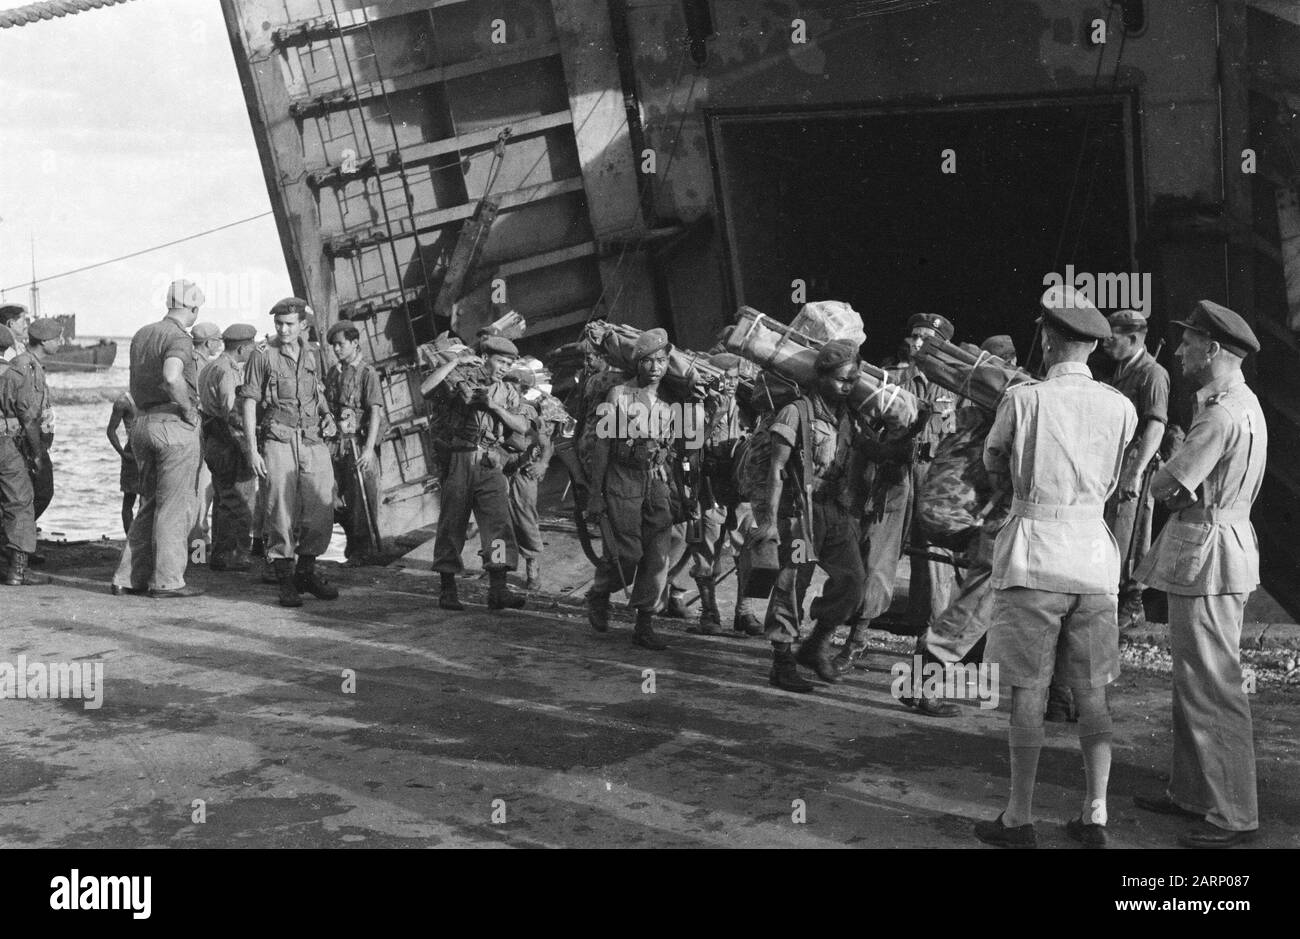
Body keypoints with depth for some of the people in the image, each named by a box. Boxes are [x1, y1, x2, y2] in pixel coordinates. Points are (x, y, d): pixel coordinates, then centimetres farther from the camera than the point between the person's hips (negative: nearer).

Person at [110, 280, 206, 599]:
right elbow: (171, 376, -33)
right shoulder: (179, 338, -14)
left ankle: (128, 577, 15)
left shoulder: (141, 334, 13)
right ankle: (167, 580, 3)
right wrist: (187, 407, -19)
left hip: (142, 424, 8)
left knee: (148, 503, 15)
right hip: (175, 426, -8)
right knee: (175, 506, 0)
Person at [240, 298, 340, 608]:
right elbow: (249, 403, -2)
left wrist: (326, 414, 9)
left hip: (313, 441, 4)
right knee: (281, 512, -5)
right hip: (278, 440, -4)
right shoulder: (262, 356, -1)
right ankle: (285, 580, 4)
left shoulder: (314, 353, 13)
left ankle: (307, 571, 19)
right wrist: (252, 450, -9)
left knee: (321, 510, 1)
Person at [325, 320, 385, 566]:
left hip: (359, 442, -7)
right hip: (337, 442, 7)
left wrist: (369, 448, -20)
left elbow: (375, 412, -13)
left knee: (363, 499, -5)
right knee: (341, 499, 11)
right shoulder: (333, 372, 13)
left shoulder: (367, 373, -7)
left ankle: (365, 550, 3)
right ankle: (352, 545, 25)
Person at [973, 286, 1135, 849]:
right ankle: (1095, 816, 15)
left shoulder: (1023, 400, -9)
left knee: (1028, 694, 2)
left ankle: (1019, 818, 7)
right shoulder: (1120, 407, 1)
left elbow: (994, 469, 5)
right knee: (1092, 695, 11)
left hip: (1034, 554, -4)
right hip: (1094, 554, 4)